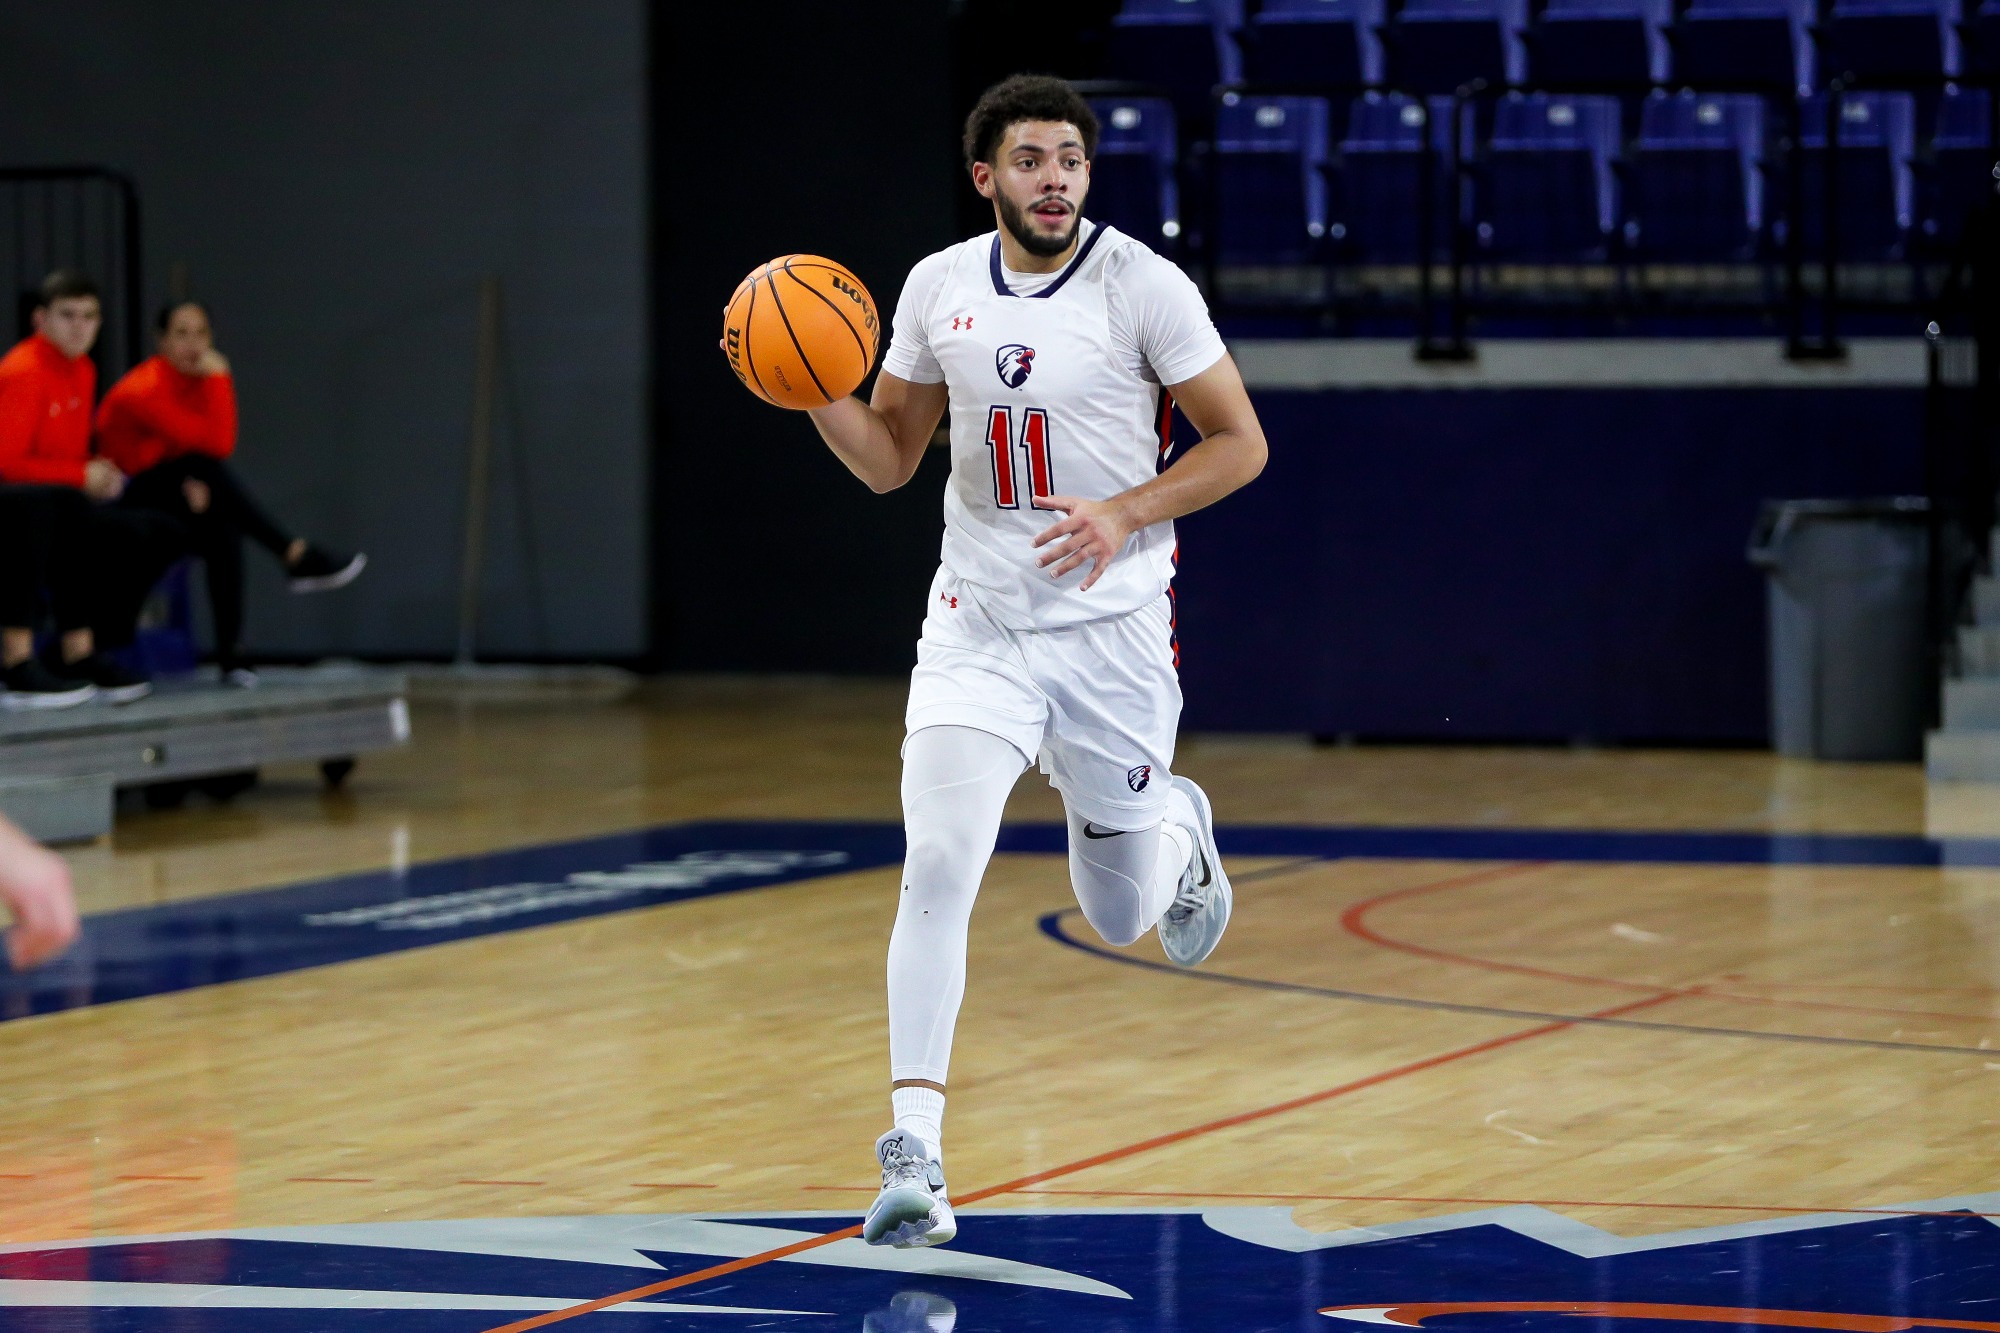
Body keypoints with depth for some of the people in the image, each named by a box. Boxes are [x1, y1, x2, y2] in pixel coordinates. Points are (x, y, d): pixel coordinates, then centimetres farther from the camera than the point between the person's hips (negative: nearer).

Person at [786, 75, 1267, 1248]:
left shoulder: (1143, 285, -10)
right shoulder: (939, 287, 2)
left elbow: (1240, 444, -5)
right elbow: (889, 458, 10)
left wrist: (1125, 512, -20)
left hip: (1112, 632, -2)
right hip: (977, 628, 2)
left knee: (1124, 917, 10)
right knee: (938, 867, -19)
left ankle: (1178, 828, 49)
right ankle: (916, 1158, -17)